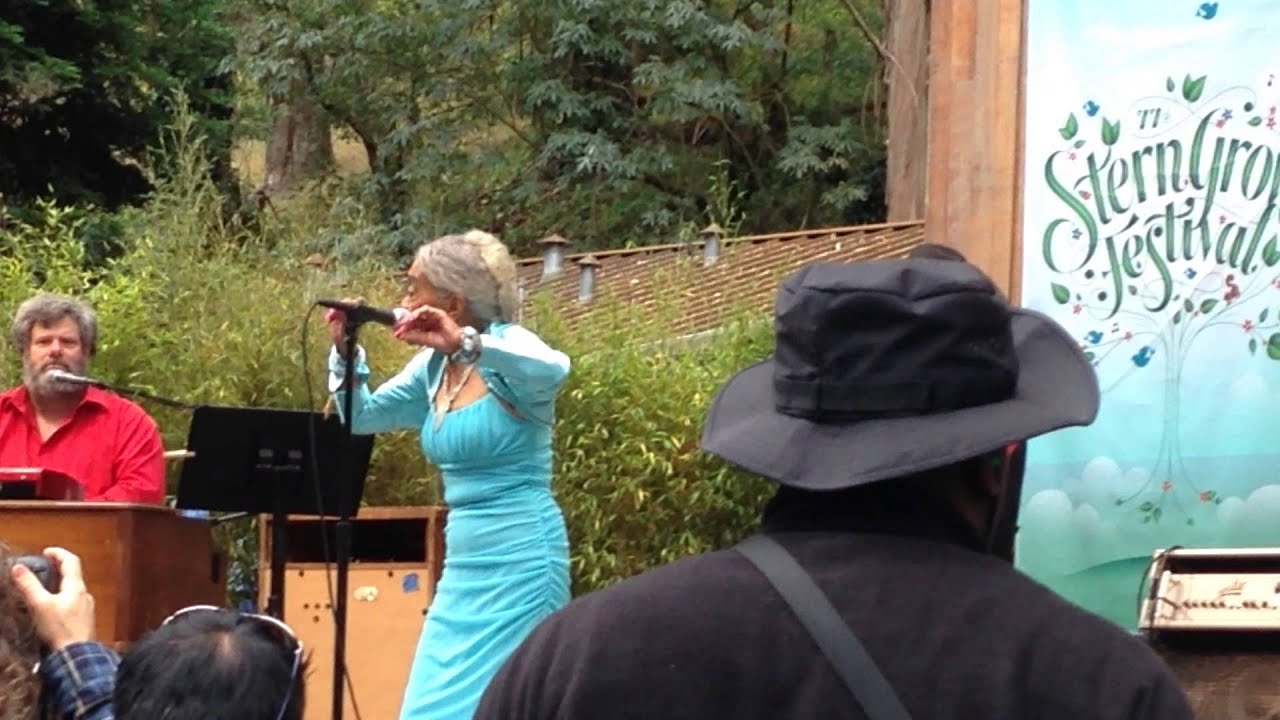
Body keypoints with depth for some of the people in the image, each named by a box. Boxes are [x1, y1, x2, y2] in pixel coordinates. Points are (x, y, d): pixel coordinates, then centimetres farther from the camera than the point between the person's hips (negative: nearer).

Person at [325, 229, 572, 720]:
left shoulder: (506, 348, -11)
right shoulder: (432, 368, 10)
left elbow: (554, 369, -33)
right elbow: (362, 417, 19)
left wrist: (464, 343, -39)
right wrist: (345, 352, 3)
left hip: (521, 559, -8)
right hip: (464, 563, 8)